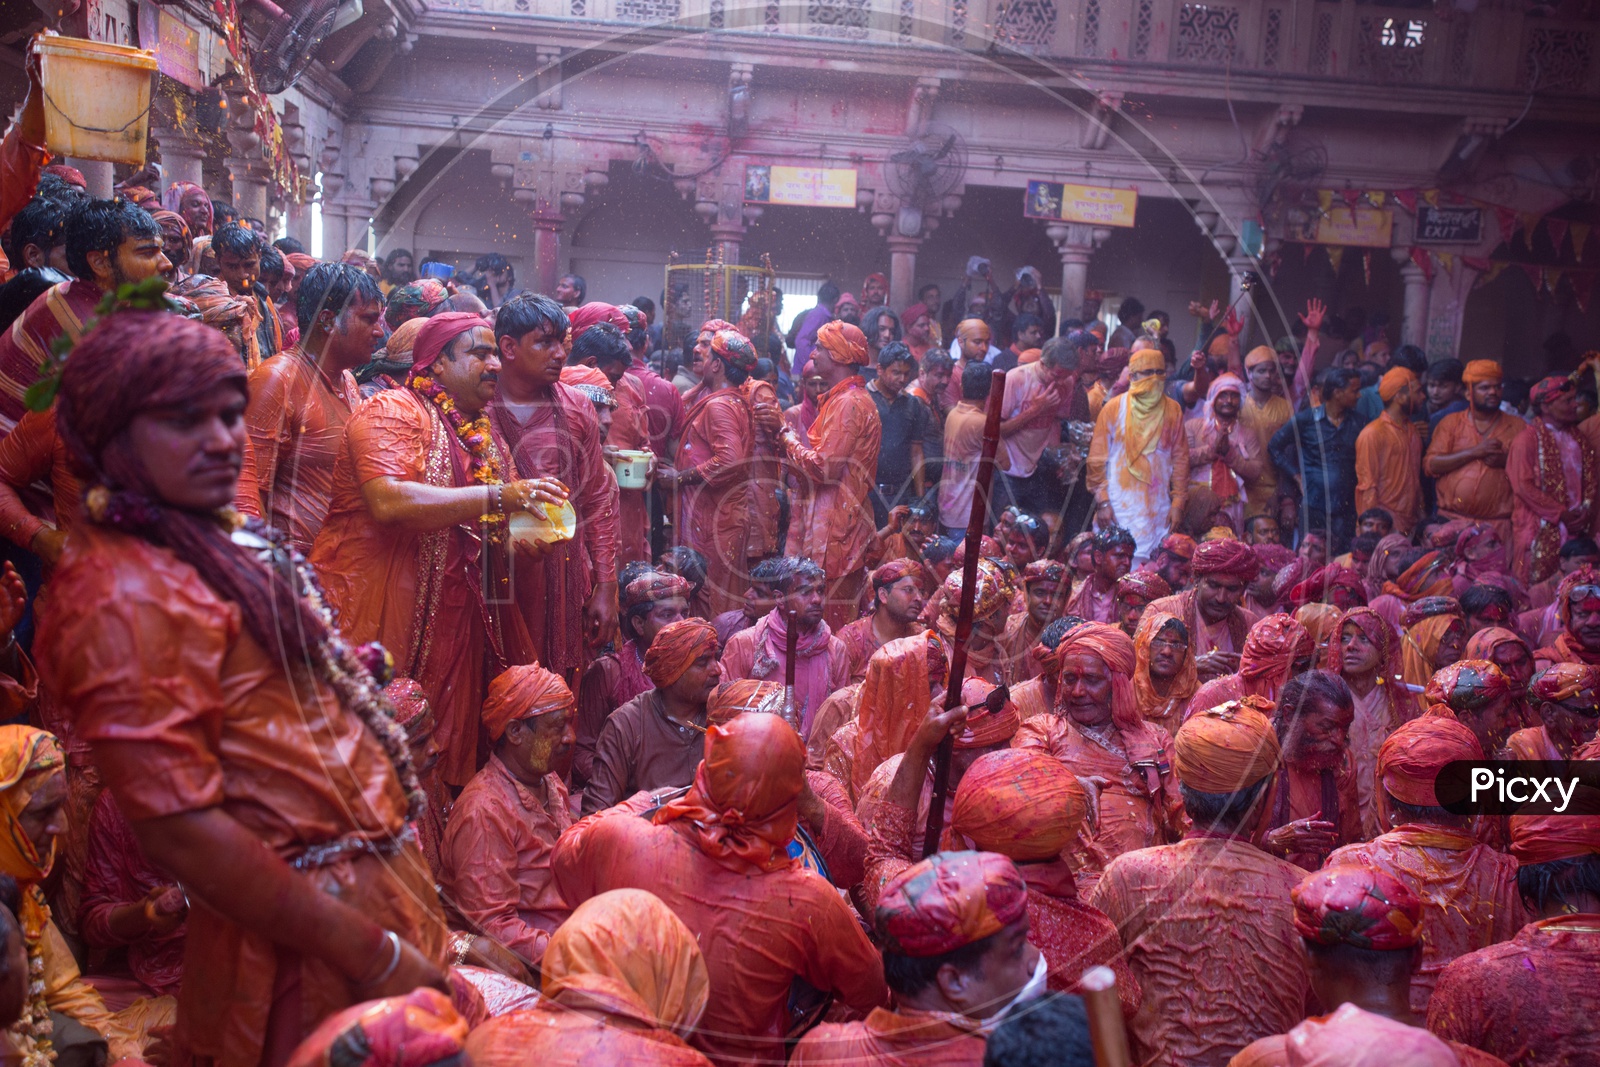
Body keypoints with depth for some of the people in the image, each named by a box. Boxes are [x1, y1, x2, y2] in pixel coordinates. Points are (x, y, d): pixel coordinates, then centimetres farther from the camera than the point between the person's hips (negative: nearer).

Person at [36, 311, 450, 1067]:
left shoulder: (212, 544, 9)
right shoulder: (125, 596, -21)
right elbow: (179, 829, -25)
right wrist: (372, 955, -22)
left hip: (371, 873, 9)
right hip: (307, 932, -9)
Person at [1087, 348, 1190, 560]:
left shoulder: (1173, 410, 9)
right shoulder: (1114, 408, 0)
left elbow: (1180, 459, 10)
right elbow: (1097, 458, 0)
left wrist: (1178, 502, 4)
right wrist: (1103, 501, -6)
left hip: (1159, 506, 3)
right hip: (1121, 507, -3)